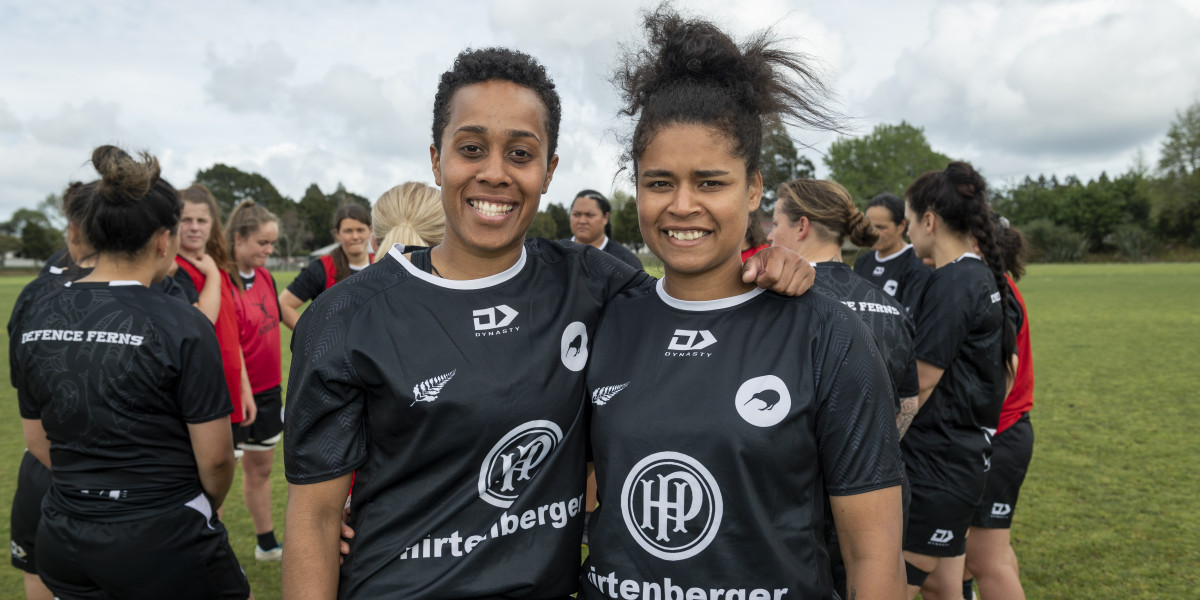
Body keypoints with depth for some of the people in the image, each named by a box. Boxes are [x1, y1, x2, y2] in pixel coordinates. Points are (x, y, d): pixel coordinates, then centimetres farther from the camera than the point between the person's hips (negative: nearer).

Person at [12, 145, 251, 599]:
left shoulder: (35, 321, -1)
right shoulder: (181, 326, -18)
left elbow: (38, 442, 9)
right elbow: (215, 457, -14)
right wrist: (205, 509, 6)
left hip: (62, 543, 6)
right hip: (163, 544, -5)